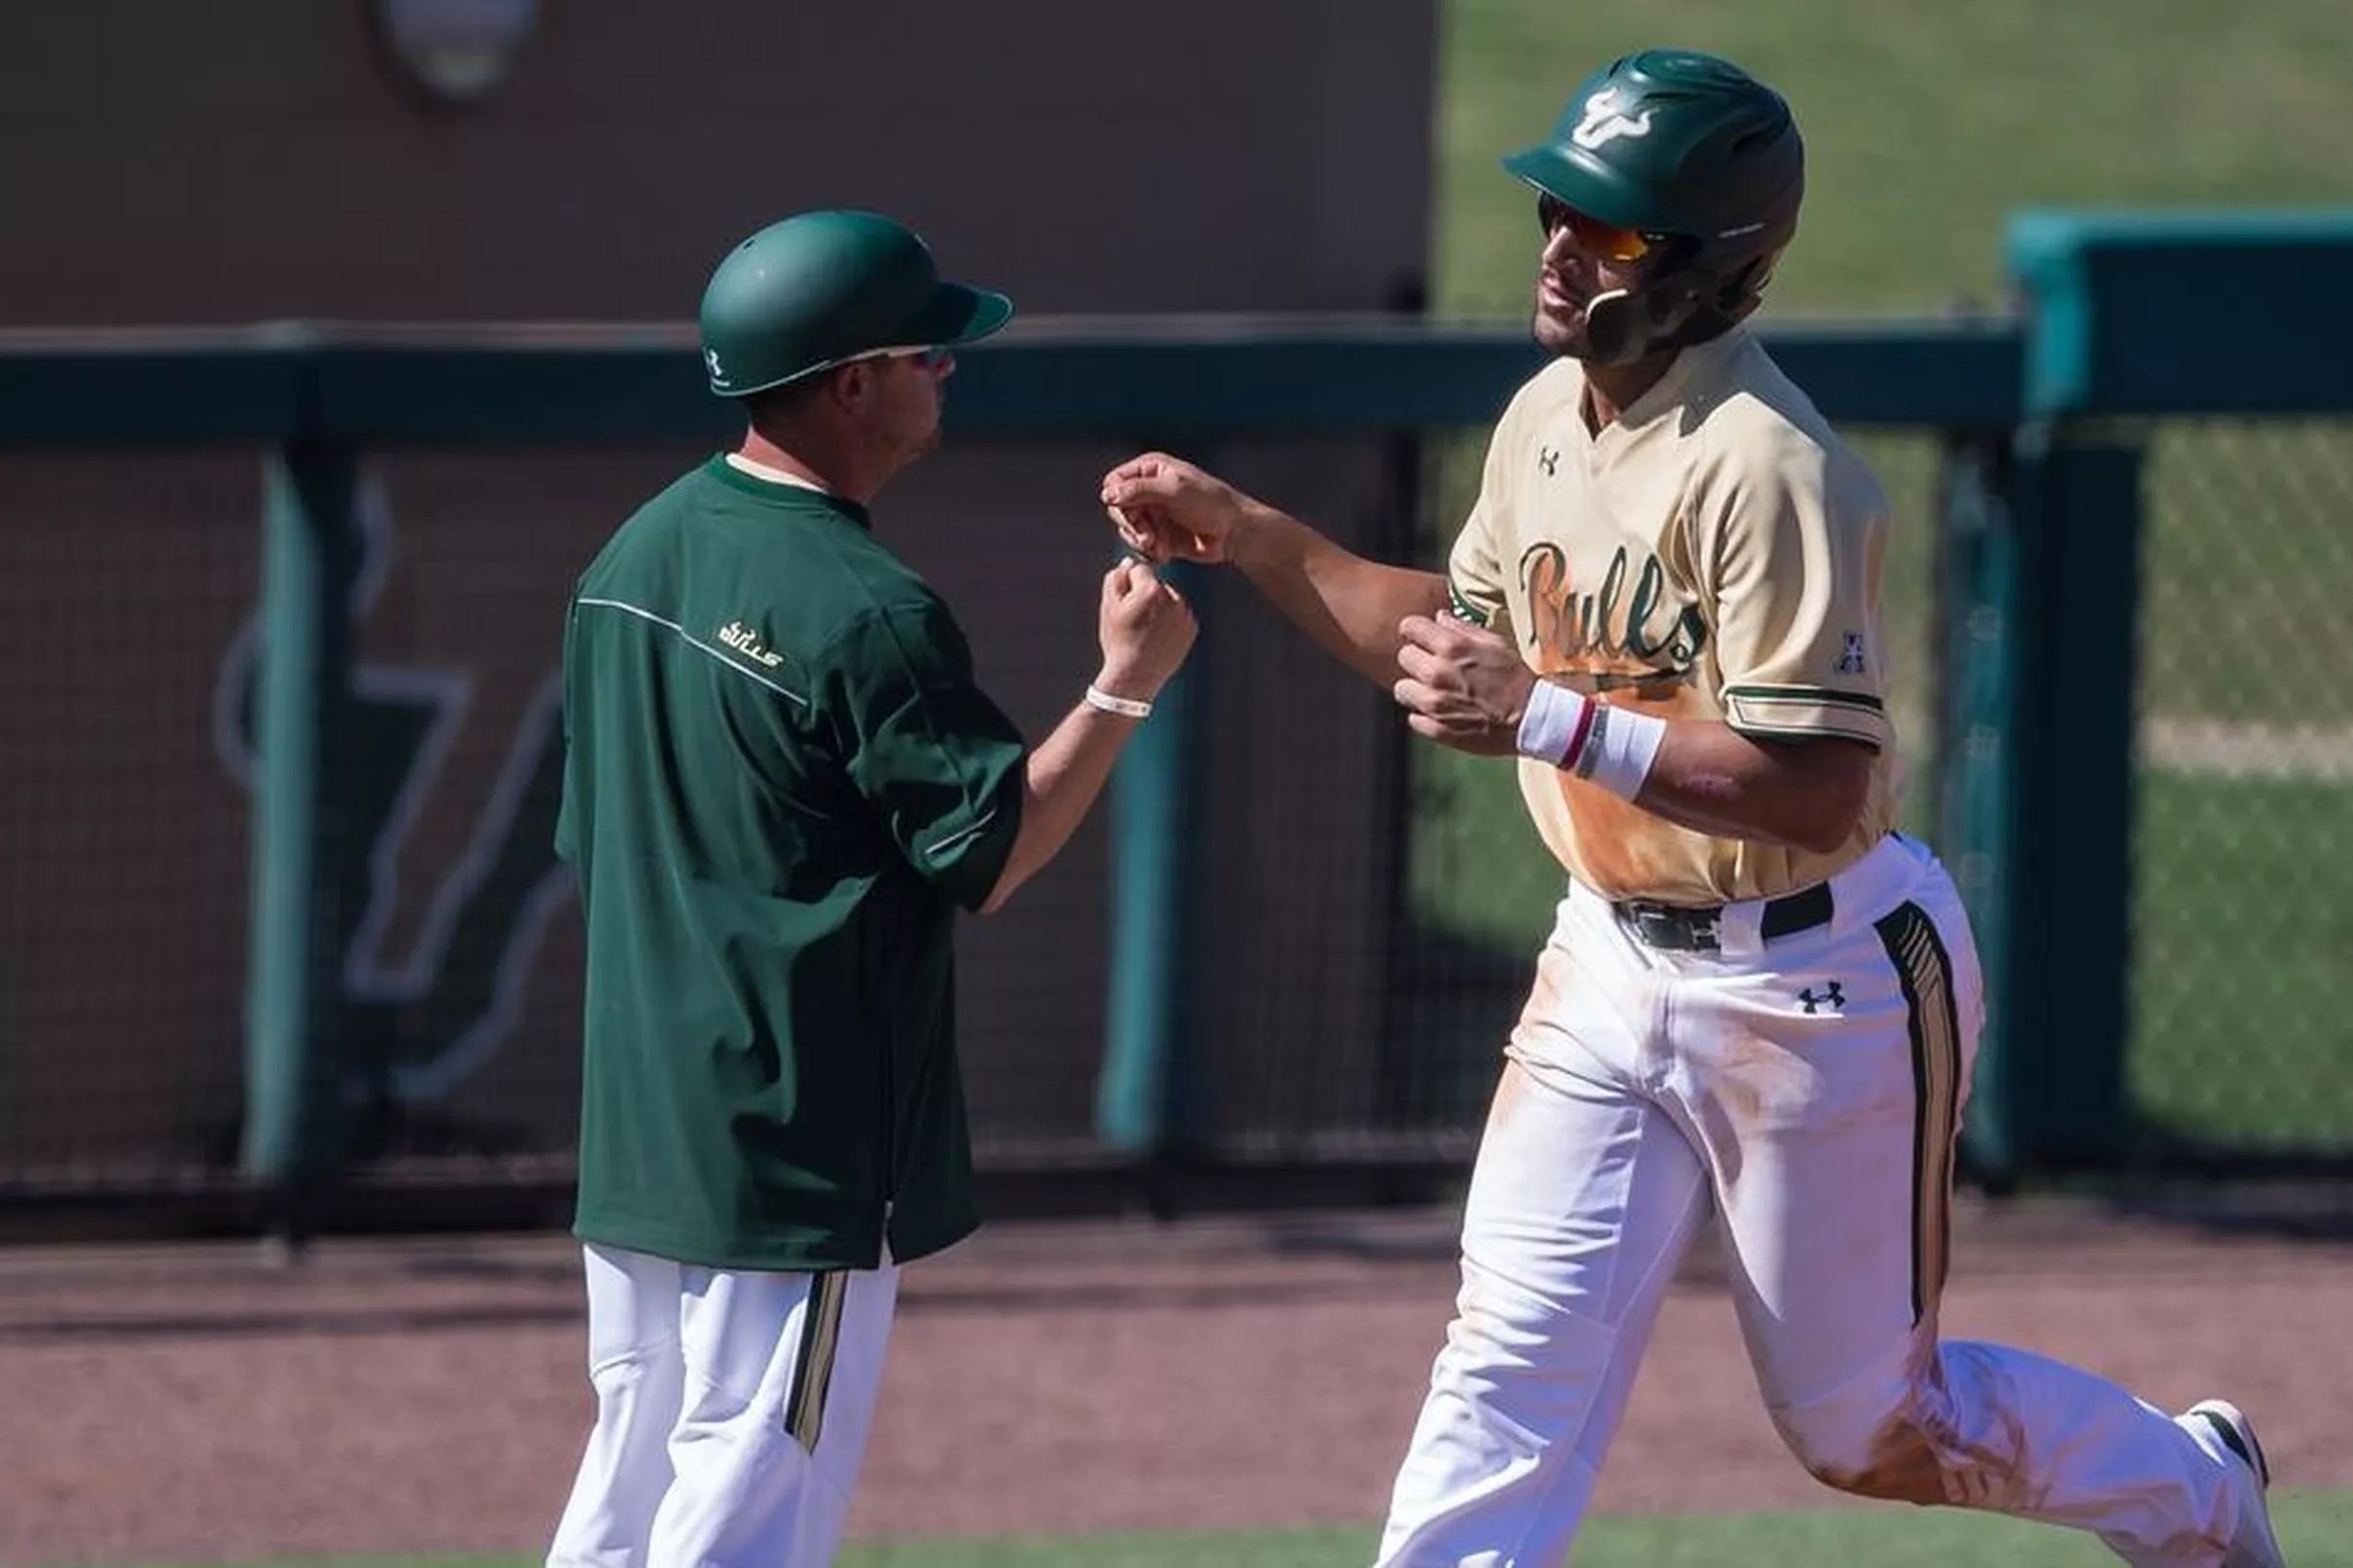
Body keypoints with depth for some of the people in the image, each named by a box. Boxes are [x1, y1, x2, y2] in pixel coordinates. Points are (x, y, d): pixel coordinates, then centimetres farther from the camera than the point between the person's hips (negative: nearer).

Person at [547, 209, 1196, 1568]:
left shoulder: (637, 556, 9)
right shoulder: (865, 613, -18)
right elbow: (992, 856, -12)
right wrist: (1128, 685, -6)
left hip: (634, 1135, 9)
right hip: (799, 1153, -9)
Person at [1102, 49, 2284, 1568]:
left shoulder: (1769, 469, -25)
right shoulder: (1549, 415, 2)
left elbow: (1817, 790, -29)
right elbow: (1465, 638, 19)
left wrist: (1554, 718, -34)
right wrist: (1246, 535, 8)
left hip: (1815, 979, -7)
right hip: (1615, 962, 7)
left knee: (1862, 1420, 9)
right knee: (1511, 1375, -2)